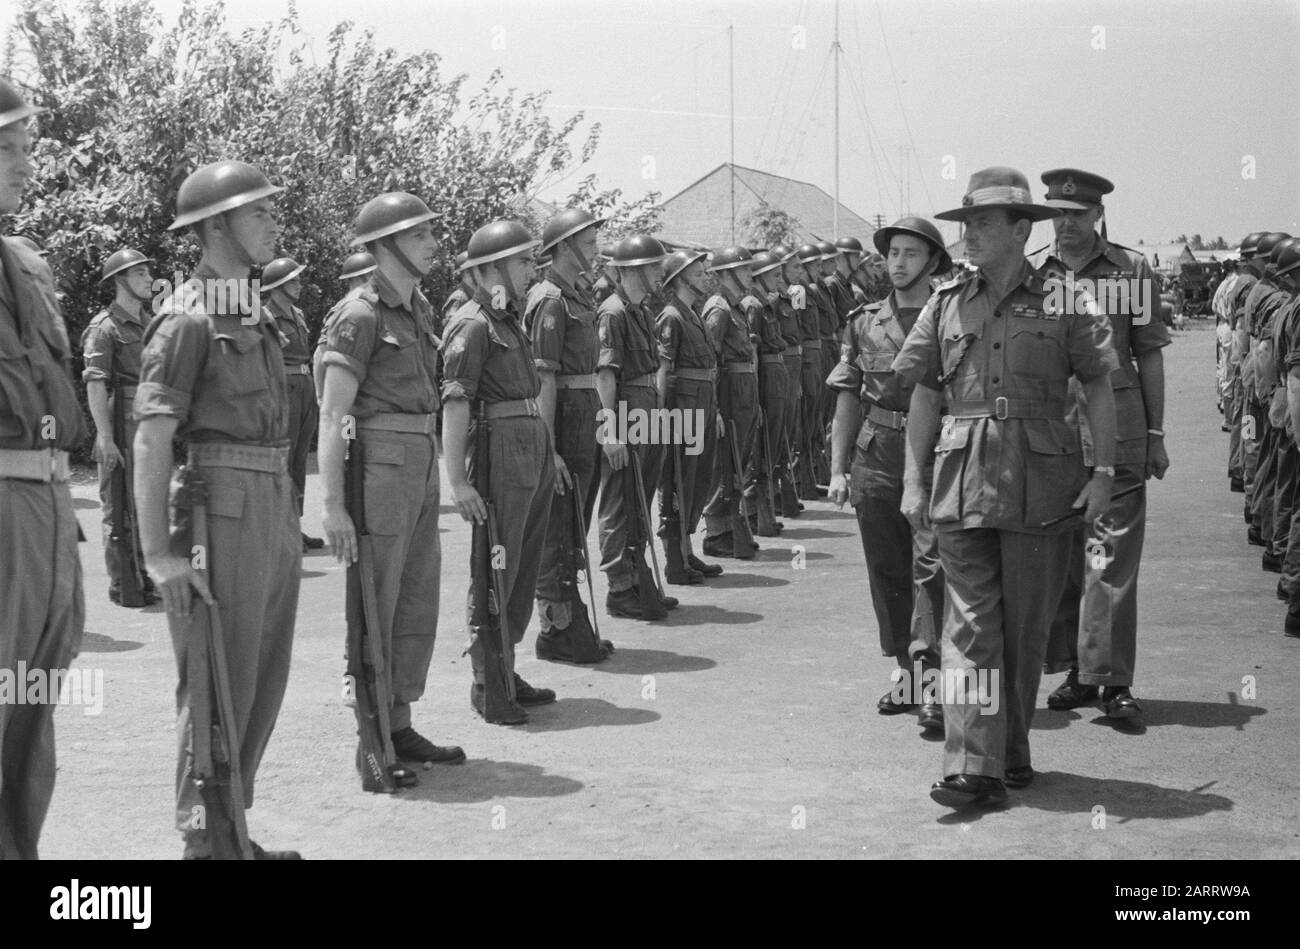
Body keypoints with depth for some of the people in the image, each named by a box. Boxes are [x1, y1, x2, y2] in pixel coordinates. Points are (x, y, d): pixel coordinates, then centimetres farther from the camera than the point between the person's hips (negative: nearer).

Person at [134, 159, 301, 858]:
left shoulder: (252, 313, 16)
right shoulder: (188, 317, -10)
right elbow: (151, 439, -16)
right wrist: (159, 553, -21)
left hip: (272, 505, 9)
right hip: (220, 505, -9)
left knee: (264, 680, 13)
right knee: (219, 682, -2)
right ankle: (205, 838, 8)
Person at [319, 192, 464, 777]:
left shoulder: (419, 308, 13)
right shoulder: (359, 315, -12)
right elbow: (333, 413, -15)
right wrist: (331, 503, -20)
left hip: (421, 465, 8)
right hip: (378, 465, -8)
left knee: (418, 602, 12)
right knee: (374, 607, -1)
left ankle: (400, 727, 23)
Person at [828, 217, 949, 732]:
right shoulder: (865, 323, 11)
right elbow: (847, 401, 13)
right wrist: (838, 470, 7)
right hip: (876, 458, 4)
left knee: (930, 563, -14)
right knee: (886, 569, 8)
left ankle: (931, 679, -16)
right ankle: (905, 673, 20)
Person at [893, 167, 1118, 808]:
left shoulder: (1064, 304, 2)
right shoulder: (946, 304, 8)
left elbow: (1099, 390, 4)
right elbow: (924, 397, 11)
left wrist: (1103, 472, -3)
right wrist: (914, 480, 6)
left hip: (1041, 484, -1)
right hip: (963, 480, 1)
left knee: (1026, 626, 8)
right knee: (971, 626, -4)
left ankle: (1013, 749, 24)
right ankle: (972, 767, -6)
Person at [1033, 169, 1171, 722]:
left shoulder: (1131, 269, 4)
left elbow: (1149, 356, 6)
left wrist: (1156, 434, 3)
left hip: (1115, 428, -2)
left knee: (1111, 556, -5)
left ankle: (1113, 681, -2)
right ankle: (1075, 672, 17)